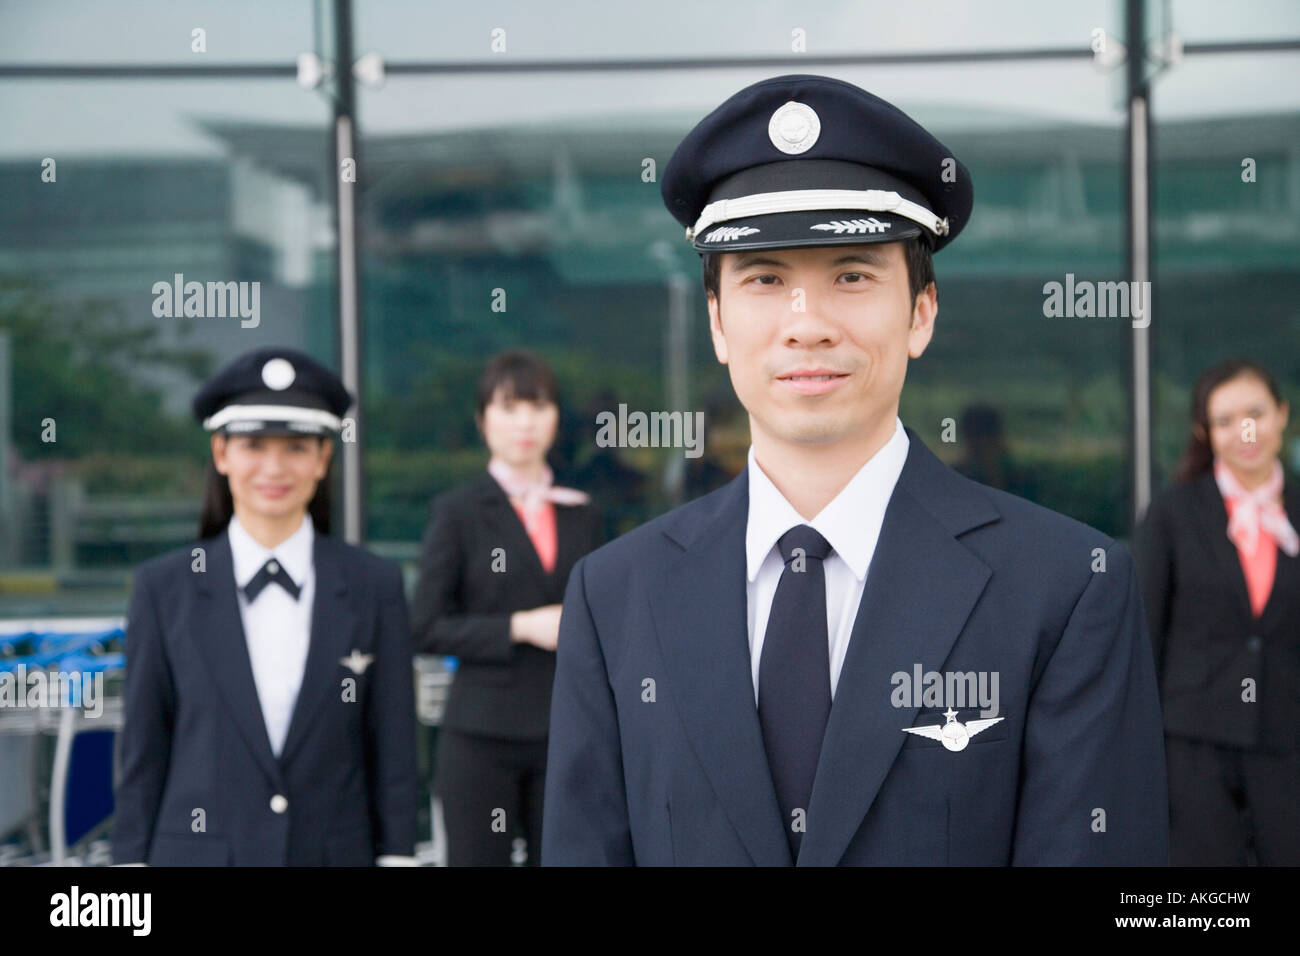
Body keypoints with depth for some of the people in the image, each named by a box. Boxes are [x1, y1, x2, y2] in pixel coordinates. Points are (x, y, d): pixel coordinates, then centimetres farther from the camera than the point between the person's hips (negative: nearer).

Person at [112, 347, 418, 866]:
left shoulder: (374, 586, 2)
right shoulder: (165, 588, 1)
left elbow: (392, 755, 3)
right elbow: (142, 755, 3)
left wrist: (395, 856, 0)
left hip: (333, 856, 1)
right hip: (197, 854, -1)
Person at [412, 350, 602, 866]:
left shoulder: (581, 514, 13)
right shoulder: (457, 512, 0)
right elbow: (426, 628, -5)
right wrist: (519, 628, -15)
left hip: (566, 733, 4)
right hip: (482, 733, -4)